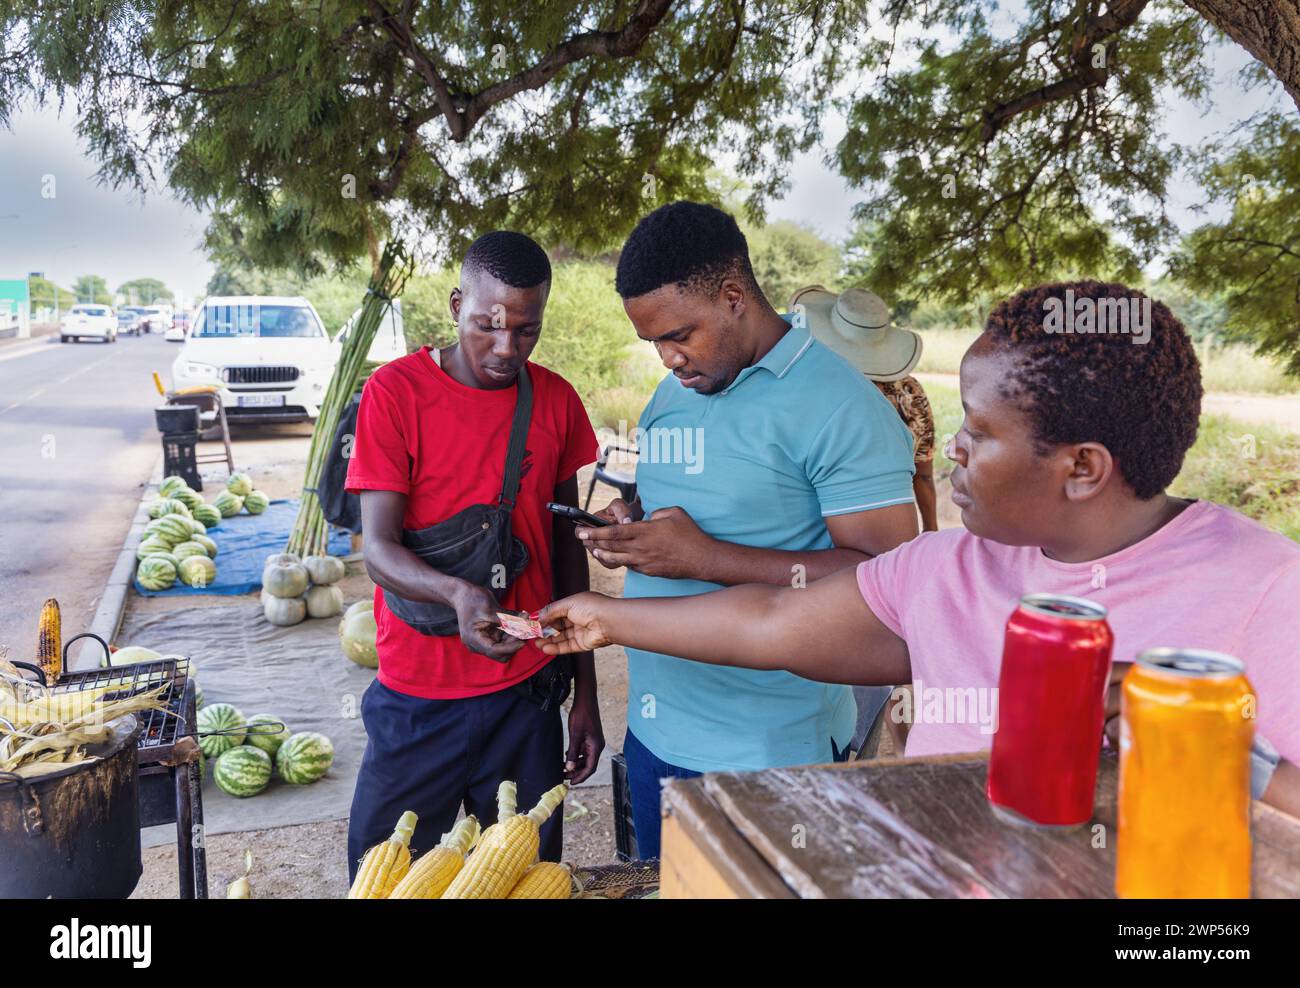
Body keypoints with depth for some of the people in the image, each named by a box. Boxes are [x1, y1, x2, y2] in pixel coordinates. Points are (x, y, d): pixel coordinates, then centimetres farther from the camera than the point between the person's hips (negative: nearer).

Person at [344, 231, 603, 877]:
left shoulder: (556, 400, 2)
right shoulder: (395, 392, -10)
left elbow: (566, 546, 9)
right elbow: (378, 548, -15)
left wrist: (585, 691, 10)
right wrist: (456, 593, -36)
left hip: (528, 692, 3)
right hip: (418, 696, -2)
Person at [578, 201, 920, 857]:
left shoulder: (839, 407, -16)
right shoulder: (671, 394, 9)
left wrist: (708, 558, -25)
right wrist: (628, 528, -3)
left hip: (769, 754, -7)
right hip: (654, 731, 7)